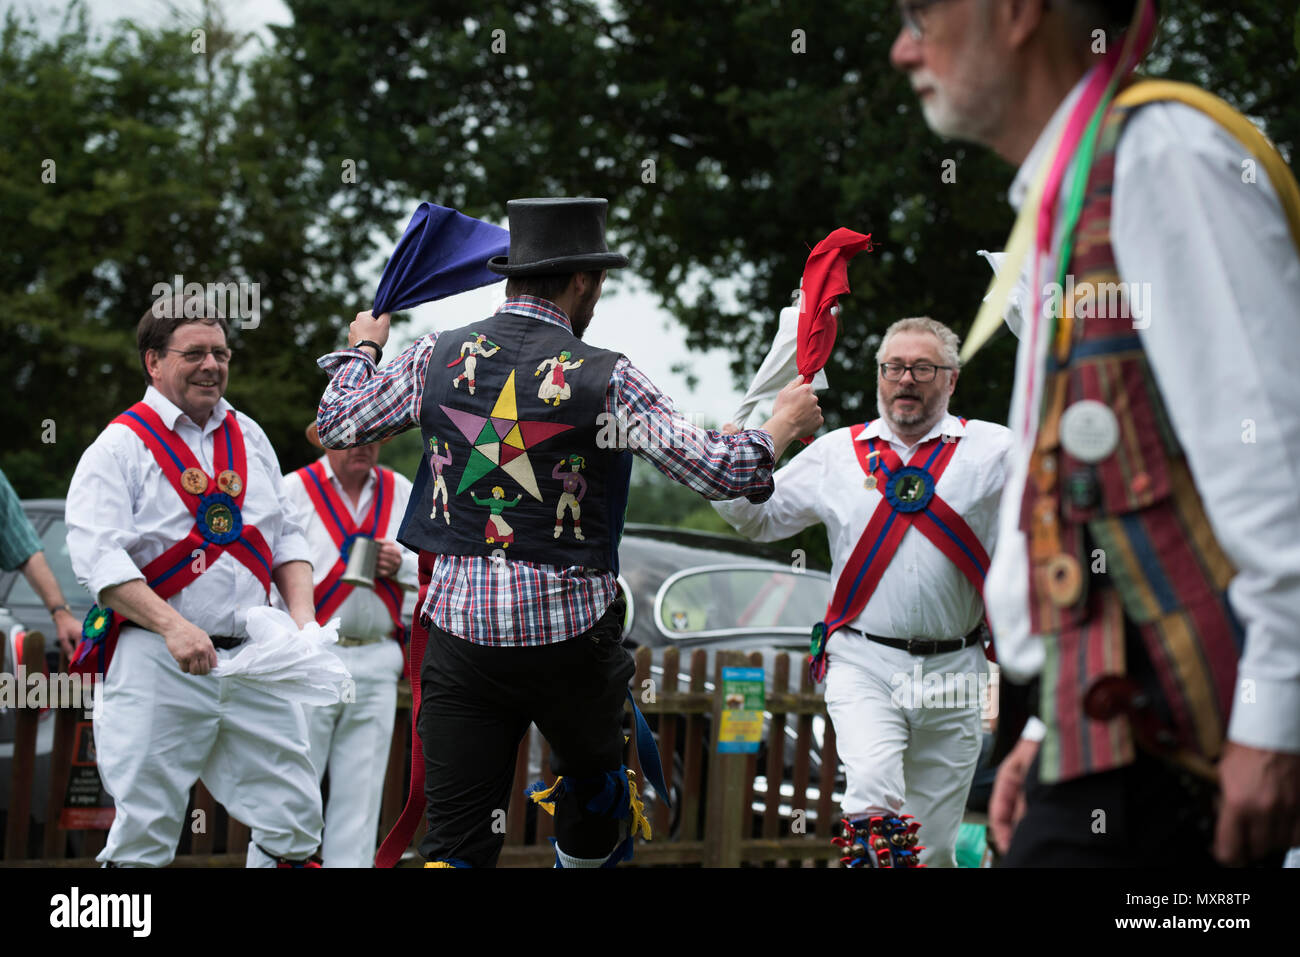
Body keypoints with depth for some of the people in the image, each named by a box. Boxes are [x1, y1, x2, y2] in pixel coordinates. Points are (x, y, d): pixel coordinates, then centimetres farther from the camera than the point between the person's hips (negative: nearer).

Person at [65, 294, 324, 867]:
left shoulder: (249, 438, 16)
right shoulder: (122, 445, -3)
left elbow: (286, 537, 20)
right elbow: (97, 556, -13)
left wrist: (302, 614, 2)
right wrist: (173, 627, -23)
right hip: (158, 665, -5)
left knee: (294, 819, 2)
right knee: (145, 830, -4)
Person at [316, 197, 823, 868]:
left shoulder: (435, 357, 1)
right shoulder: (605, 380, -8)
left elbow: (336, 424, 15)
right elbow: (717, 471, -7)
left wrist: (361, 351, 34)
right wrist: (784, 425, 12)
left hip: (459, 624, 2)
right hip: (570, 633, -2)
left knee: (458, 842, -1)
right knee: (594, 774, 27)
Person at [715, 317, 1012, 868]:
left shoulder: (992, 450, 6)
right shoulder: (837, 454, 10)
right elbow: (759, 518, 18)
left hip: (950, 675, 1)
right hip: (864, 663, 0)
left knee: (934, 846, 5)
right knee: (874, 795, -27)